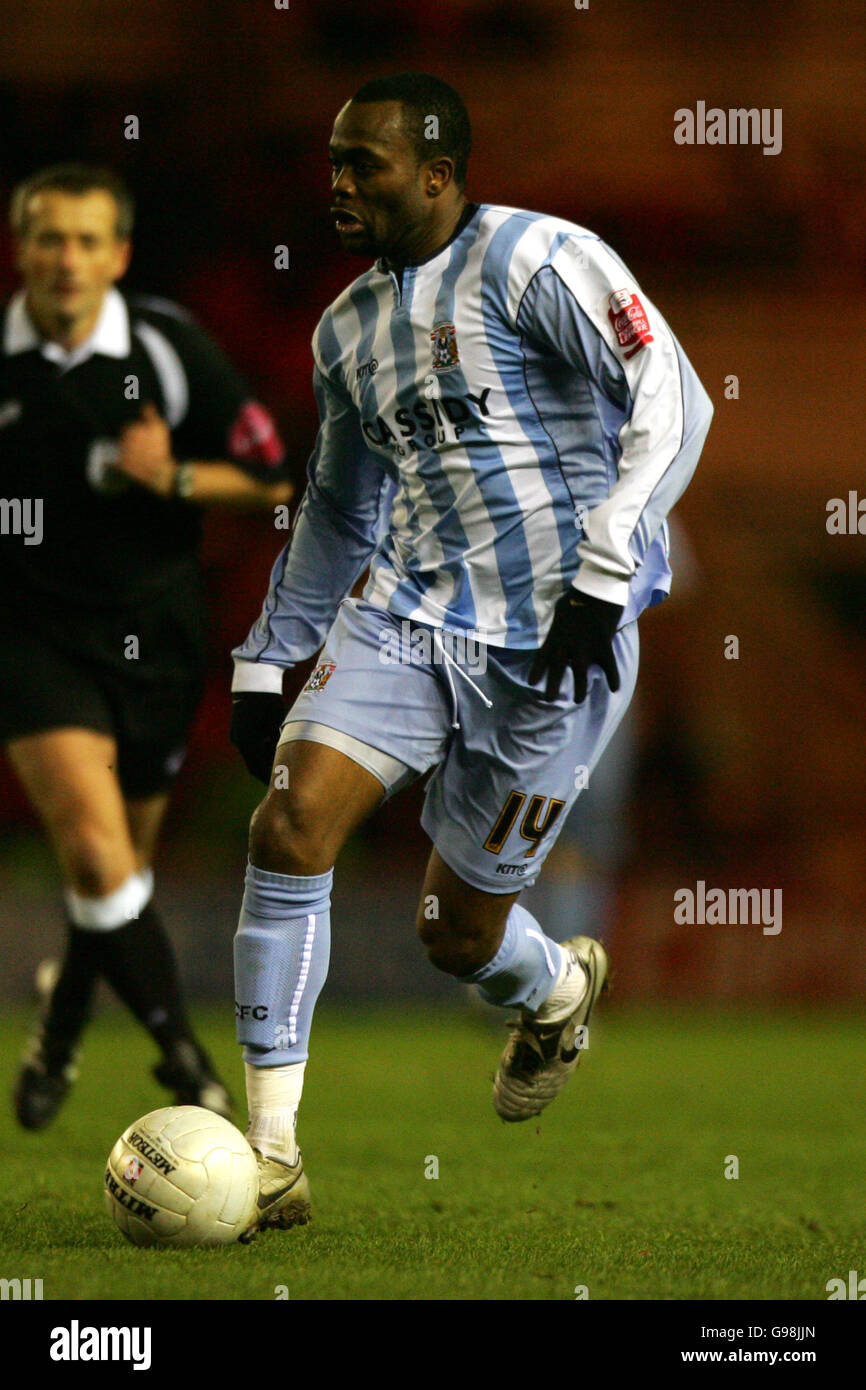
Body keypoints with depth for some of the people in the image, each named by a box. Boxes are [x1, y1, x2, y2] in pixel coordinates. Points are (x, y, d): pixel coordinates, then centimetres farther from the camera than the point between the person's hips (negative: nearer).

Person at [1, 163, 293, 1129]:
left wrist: (174, 478, -18)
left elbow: (271, 478, -3)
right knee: (93, 844, -21)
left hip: (153, 639, 2)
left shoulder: (169, 347, -7)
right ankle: (184, 1057, -11)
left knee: (122, 864, 14)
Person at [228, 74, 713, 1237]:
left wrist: (603, 572, -23)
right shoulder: (348, 329, 14)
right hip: (404, 617, 6)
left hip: (549, 644, -6)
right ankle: (271, 1156, -10)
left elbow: (671, 401, -15)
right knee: (289, 827, -16)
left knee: (458, 930, 2)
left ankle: (557, 990, 42)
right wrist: (267, 662, 23)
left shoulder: (532, 259, -9)